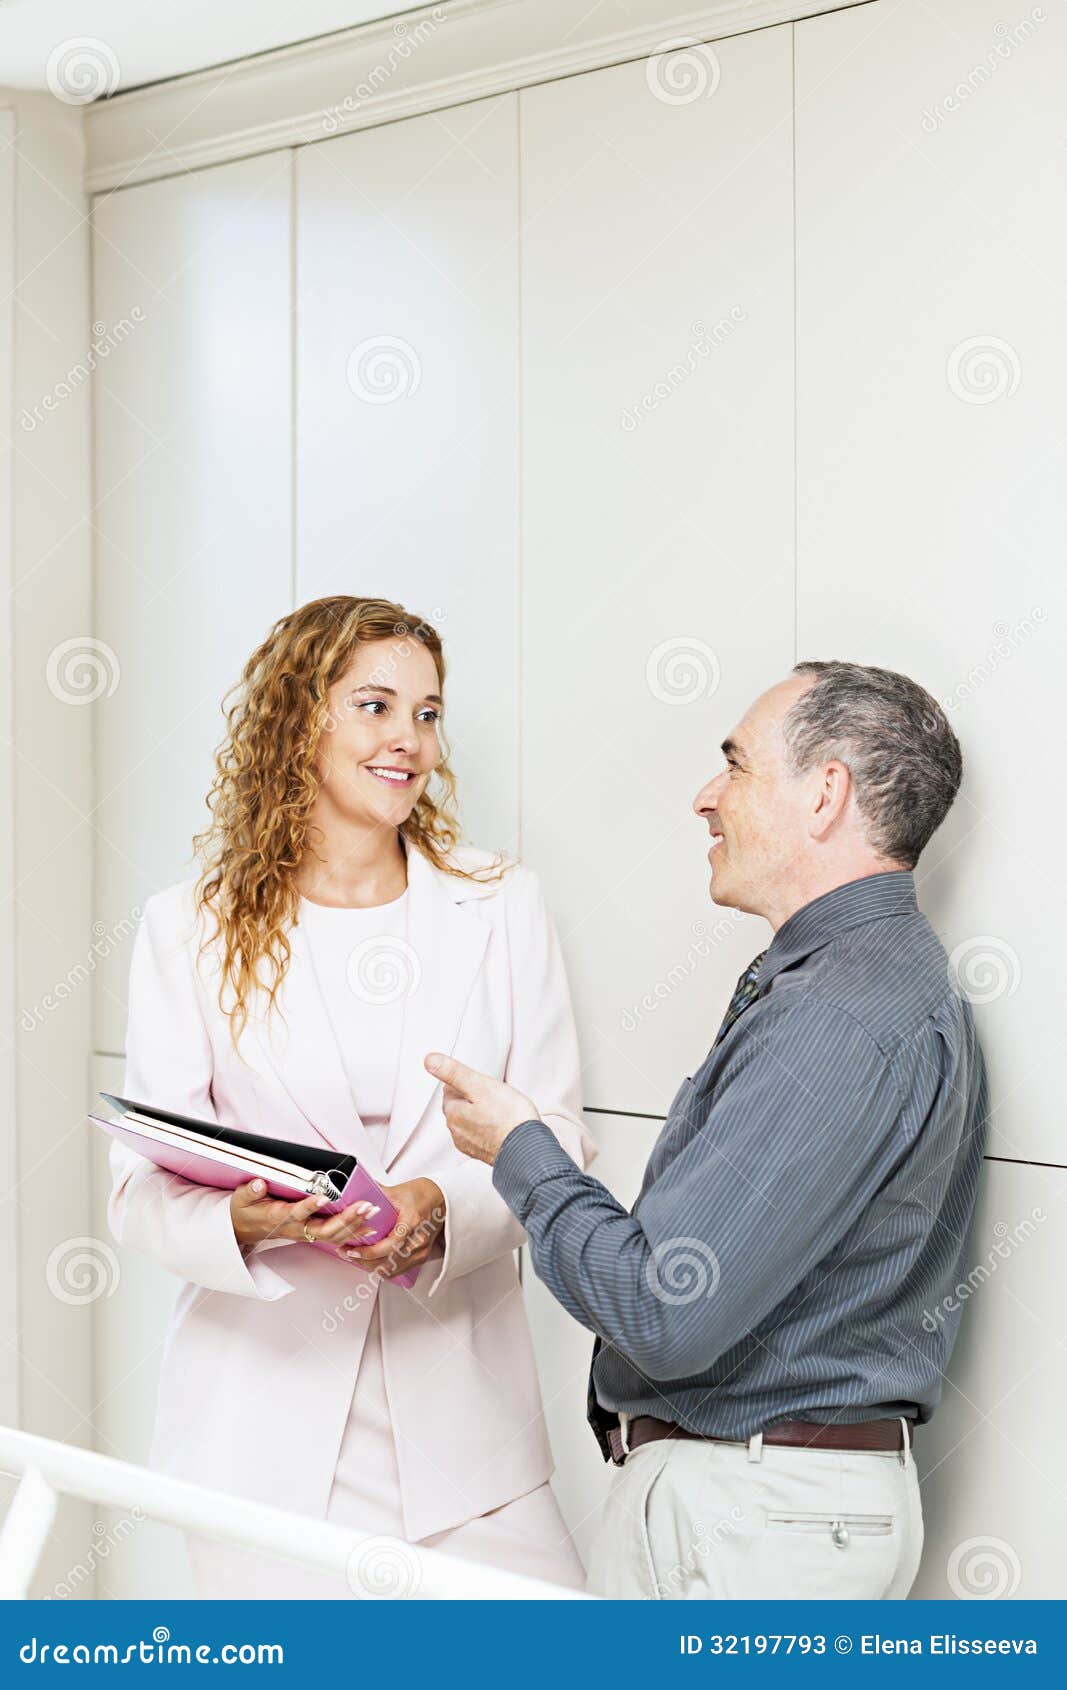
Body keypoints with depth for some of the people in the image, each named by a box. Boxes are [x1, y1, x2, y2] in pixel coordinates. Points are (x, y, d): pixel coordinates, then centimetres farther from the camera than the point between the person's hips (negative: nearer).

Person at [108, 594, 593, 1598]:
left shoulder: (501, 905, 6)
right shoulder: (193, 928, 3)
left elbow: (558, 1139, 3)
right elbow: (142, 1187, 0)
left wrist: (445, 1205, -17)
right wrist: (242, 1221, -22)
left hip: (458, 1400, 1)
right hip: (266, 1402, -1)